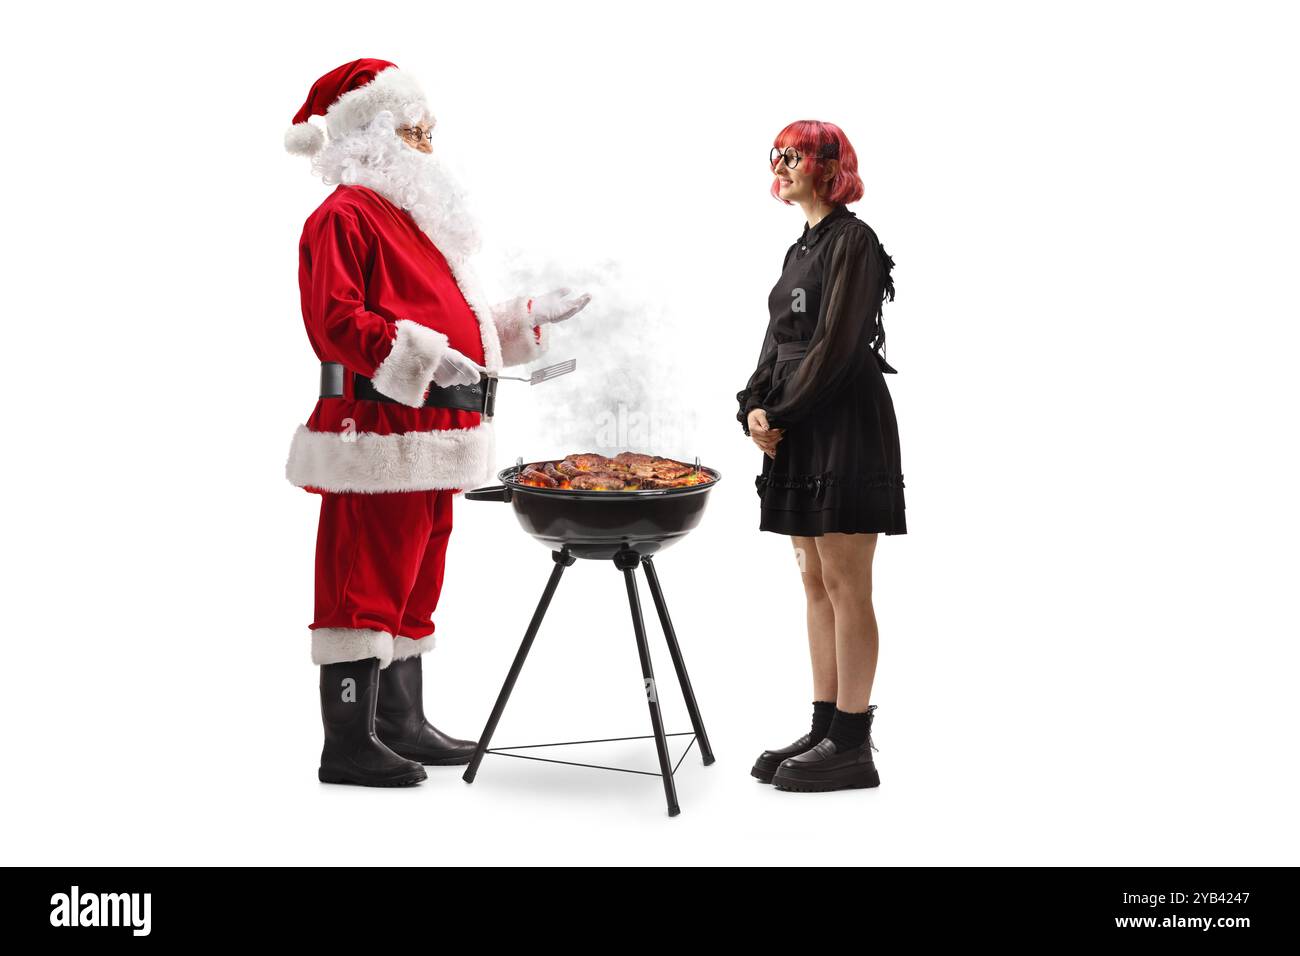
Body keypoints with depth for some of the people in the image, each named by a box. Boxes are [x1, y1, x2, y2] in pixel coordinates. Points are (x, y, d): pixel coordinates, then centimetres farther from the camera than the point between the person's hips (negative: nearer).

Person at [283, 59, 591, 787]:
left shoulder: (416, 217, 24)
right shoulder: (345, 216, -8)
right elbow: (334, 319, -19)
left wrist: (531, 317, 24)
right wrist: (418, 352, -30)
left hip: (429, 437, 10)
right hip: (379, 433, -10)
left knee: (415, 580, 14)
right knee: (366, 579, -8)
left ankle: (402, 724, 24)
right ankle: (349, 744, -3)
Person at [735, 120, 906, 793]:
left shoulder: (852, 240, -7)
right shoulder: (801, 249, 20)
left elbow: (837, 345, -15)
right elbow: (778, 343, 17)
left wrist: (781, 414, -11)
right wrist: (753, 407, 0)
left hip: (846, 427, -9)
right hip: (799, 433, 9)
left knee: (845, 587, -7)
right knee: (816, 585, 10)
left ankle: (852, 746, -3)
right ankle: (825, 730, 15)